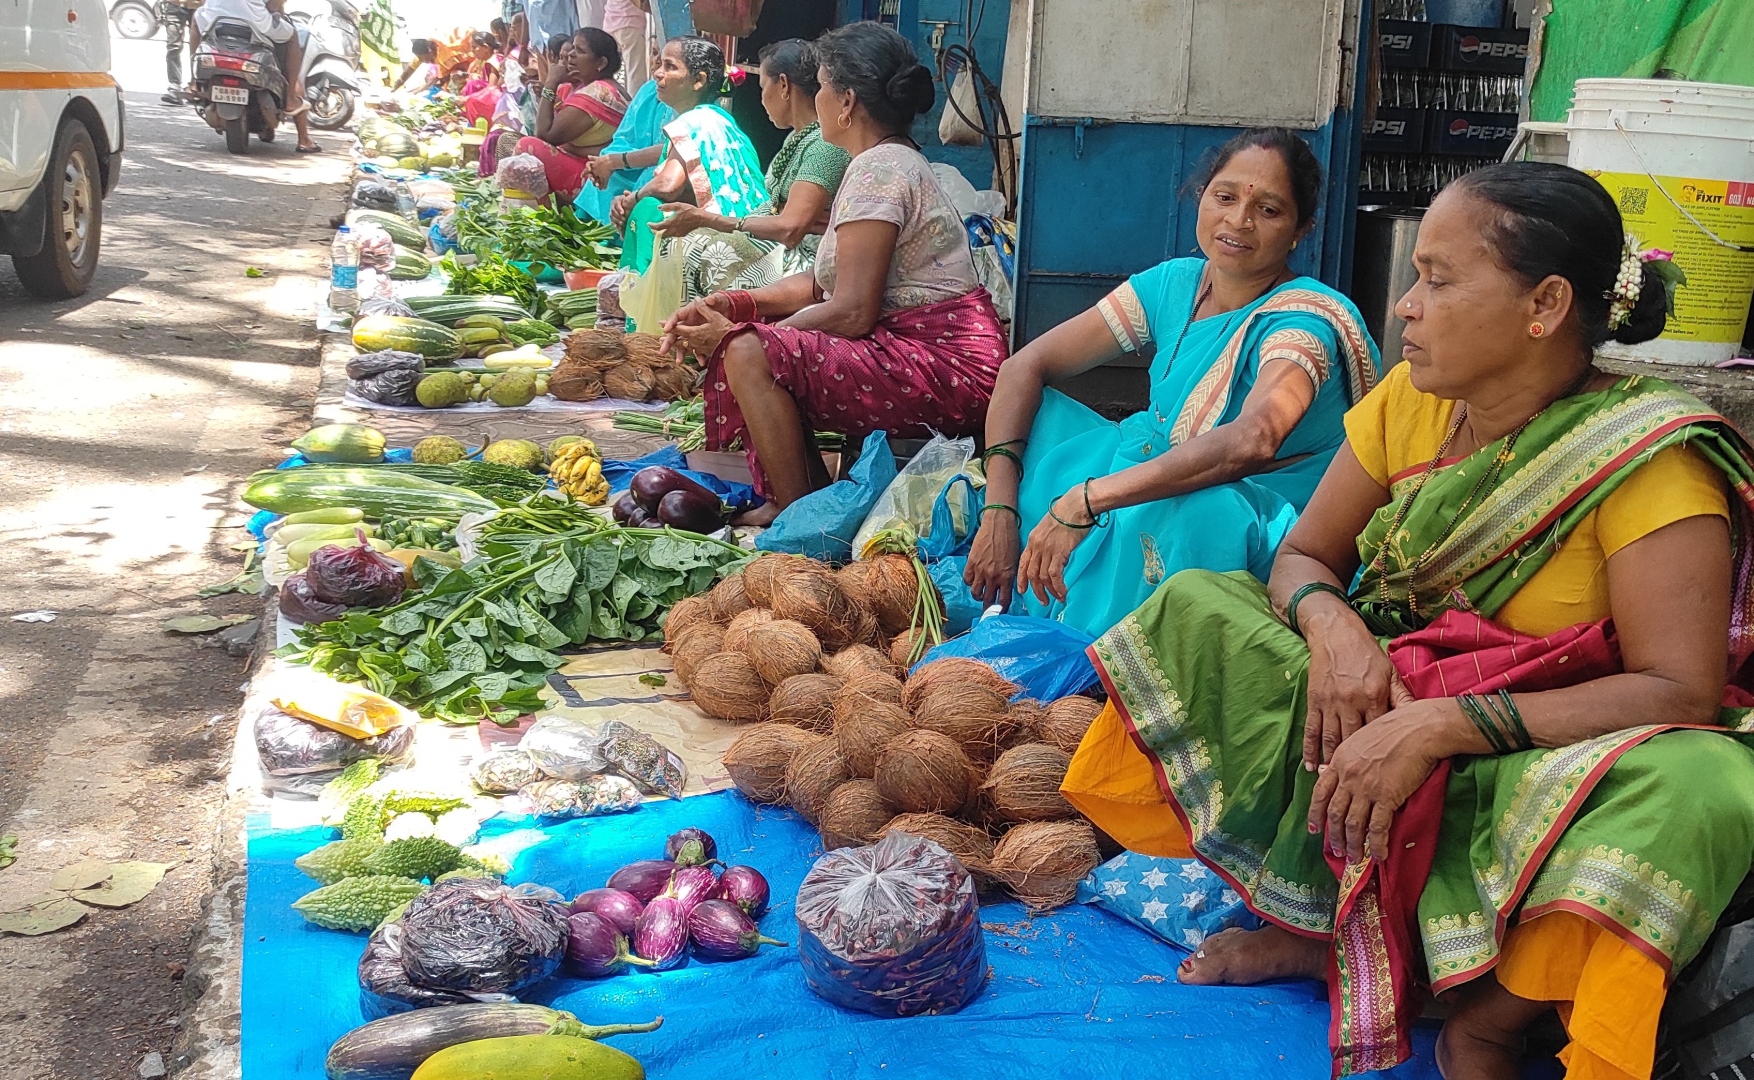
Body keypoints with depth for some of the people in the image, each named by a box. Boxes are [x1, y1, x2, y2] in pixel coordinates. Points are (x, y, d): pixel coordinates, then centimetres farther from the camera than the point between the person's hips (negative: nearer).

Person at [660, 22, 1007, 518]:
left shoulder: (878, 170, -15)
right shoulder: (890, 162, 17)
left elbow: (851, 313, -21)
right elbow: (825, 283, 17)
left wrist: (733, 335, -11)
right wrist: (734, 305, 4)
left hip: (947, 370, -11)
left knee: (750, 354, -21)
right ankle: (809, 497, 8)